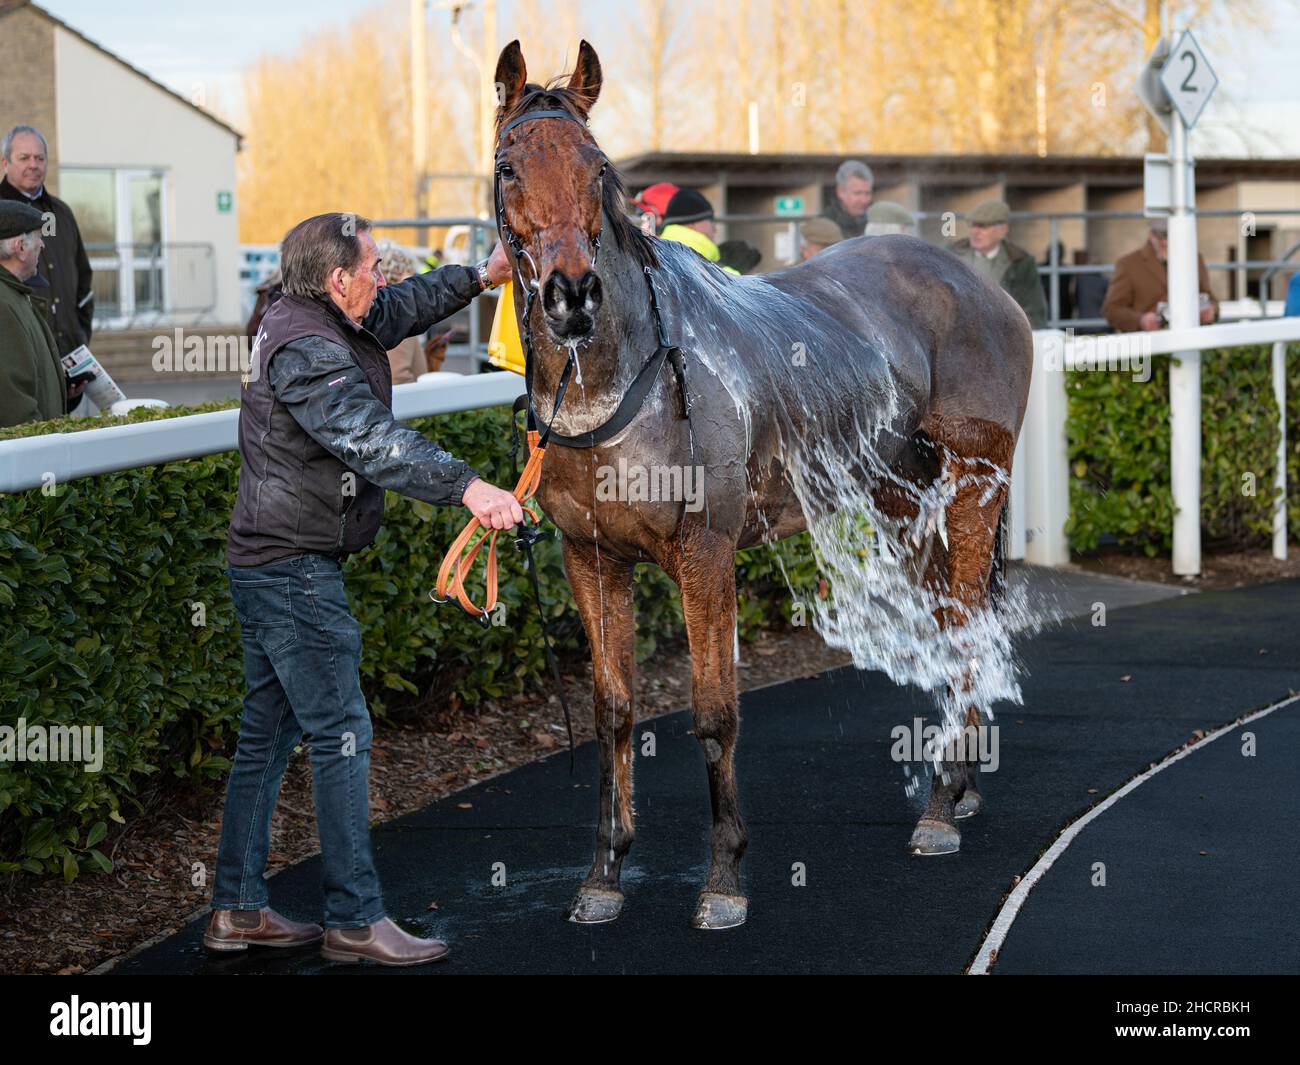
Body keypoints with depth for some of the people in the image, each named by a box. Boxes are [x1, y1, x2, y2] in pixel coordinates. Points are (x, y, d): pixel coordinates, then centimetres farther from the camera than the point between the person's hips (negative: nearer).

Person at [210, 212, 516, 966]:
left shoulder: (305, 323, 10)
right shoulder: (307, 351, -21)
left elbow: (402, 310, 29)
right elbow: (373, 442, -35)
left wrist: (480, 278, 29)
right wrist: (467, 487, -43)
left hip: (269, 565, 11)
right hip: (296, 570, -11)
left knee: (269, 732, 14)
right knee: (341, 733, -6)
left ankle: (239, 909, 19)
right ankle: (356, 920, 0)